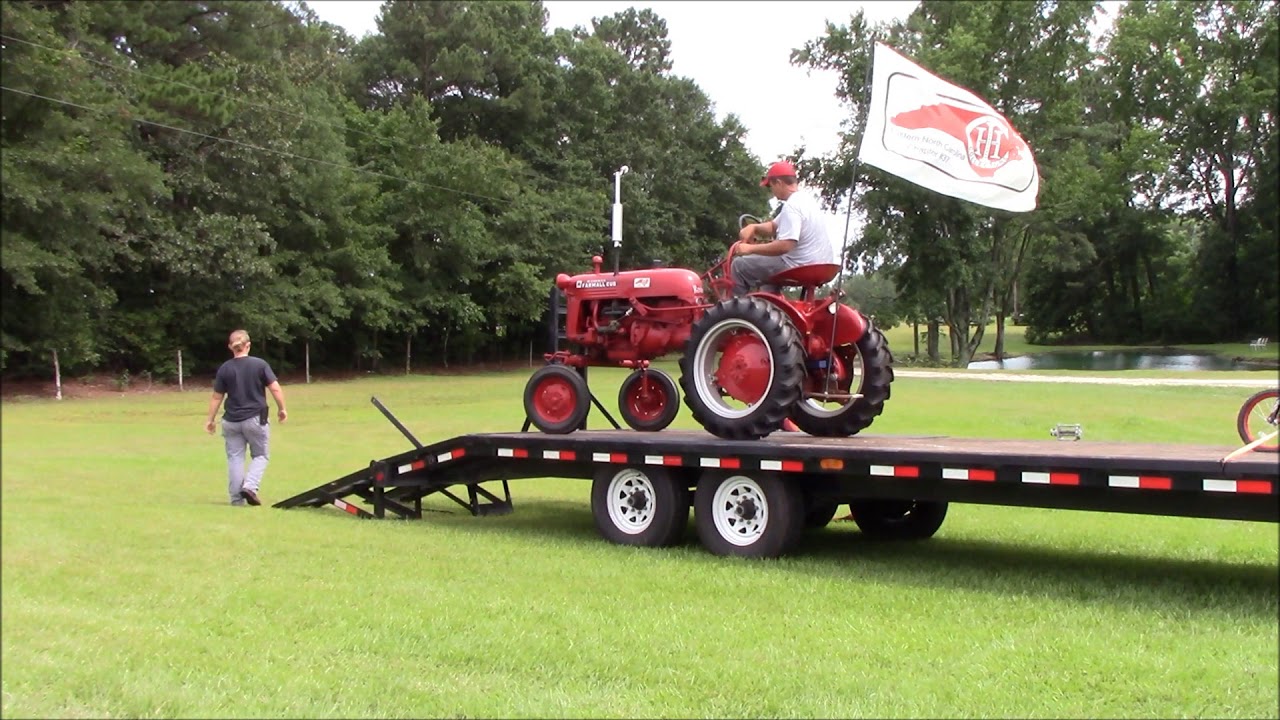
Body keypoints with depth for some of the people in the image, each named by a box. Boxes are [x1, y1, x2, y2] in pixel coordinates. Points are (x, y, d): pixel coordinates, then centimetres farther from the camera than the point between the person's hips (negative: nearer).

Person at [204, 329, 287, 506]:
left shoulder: (225, 369, -1)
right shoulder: (260, 364, -7)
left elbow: (216, 397, 4)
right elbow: (275, 388, -9)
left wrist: (210, 419, 14)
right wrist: (281, 409, 5)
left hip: (231, 421, 2)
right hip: (255, 419, -2)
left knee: (235, 458, 9)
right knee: (260, 455, 12)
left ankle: (236, 498, 8)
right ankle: (250, 486, -9)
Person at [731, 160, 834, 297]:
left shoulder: (791, 206, -20)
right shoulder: (807, 198, 13)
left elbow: (784, 246, -29)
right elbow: (774, 226, 20)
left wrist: (750, 249, -20)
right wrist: (753, 227, 2)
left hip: (799, 268, -10)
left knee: (740, 264, -1)